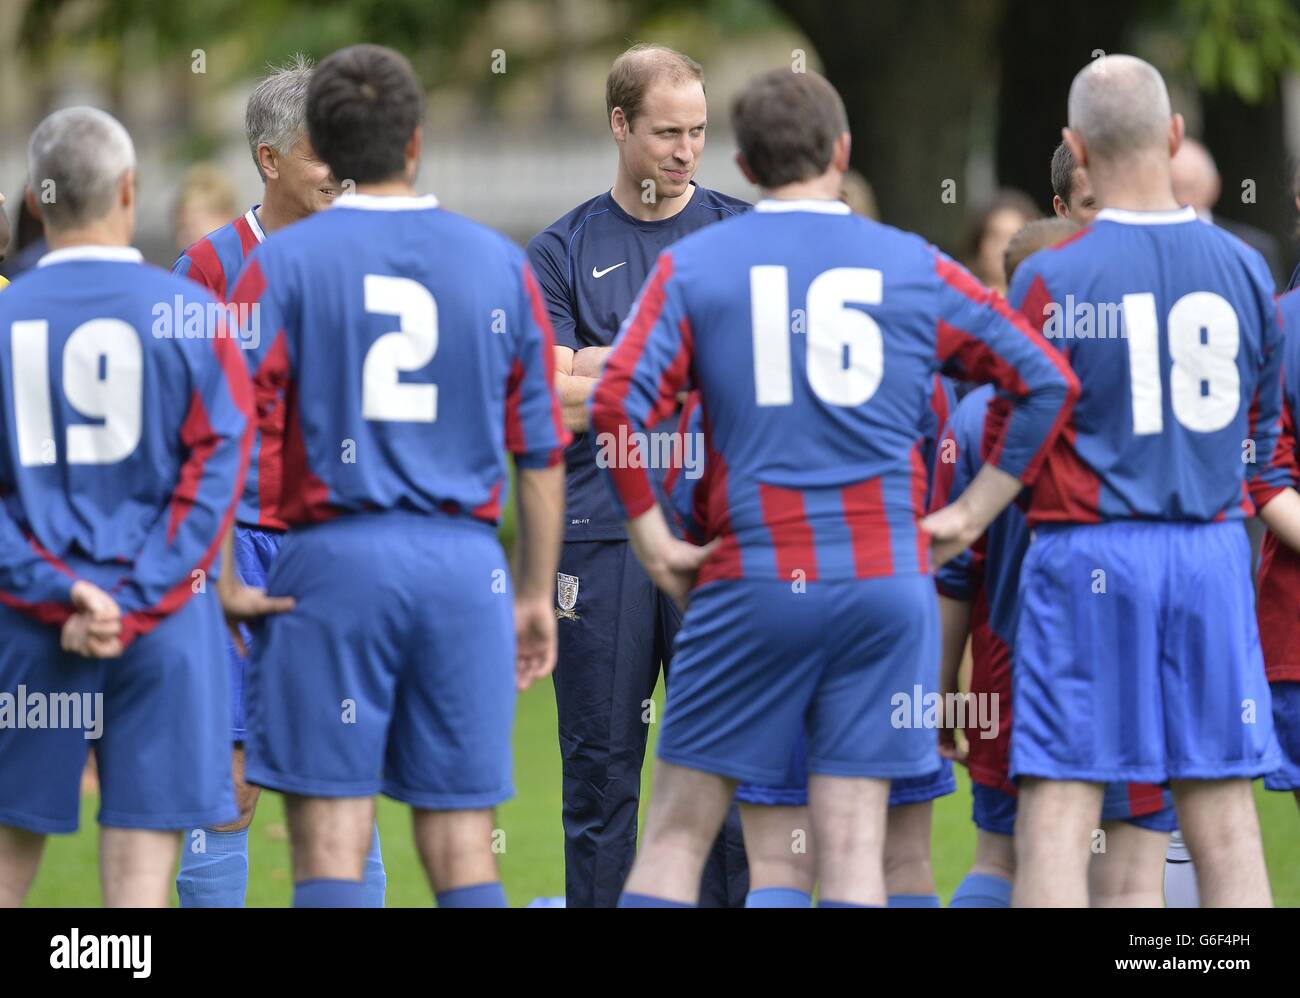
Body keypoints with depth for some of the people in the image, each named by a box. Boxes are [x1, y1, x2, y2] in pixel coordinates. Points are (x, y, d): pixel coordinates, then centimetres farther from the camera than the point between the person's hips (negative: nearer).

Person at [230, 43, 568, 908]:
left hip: (335, 554, -3)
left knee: (331, 841, -3)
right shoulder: (499, 263, 7)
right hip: (466, 562, 3)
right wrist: (537, 594, 18)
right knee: (463, 844, 6)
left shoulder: (281, 263, -1)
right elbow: (541, 450, 10)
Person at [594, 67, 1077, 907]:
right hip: (888, 581, 1)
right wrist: (974, 513, 10)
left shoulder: (693, 265, 3)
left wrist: (653, 540, -1)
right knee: (854, 845, 1)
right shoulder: (914, 268, 7)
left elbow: (618, 404, -10)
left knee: (677, 833, 6)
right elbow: (1049, 382, 8)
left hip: (753, 582, -1)